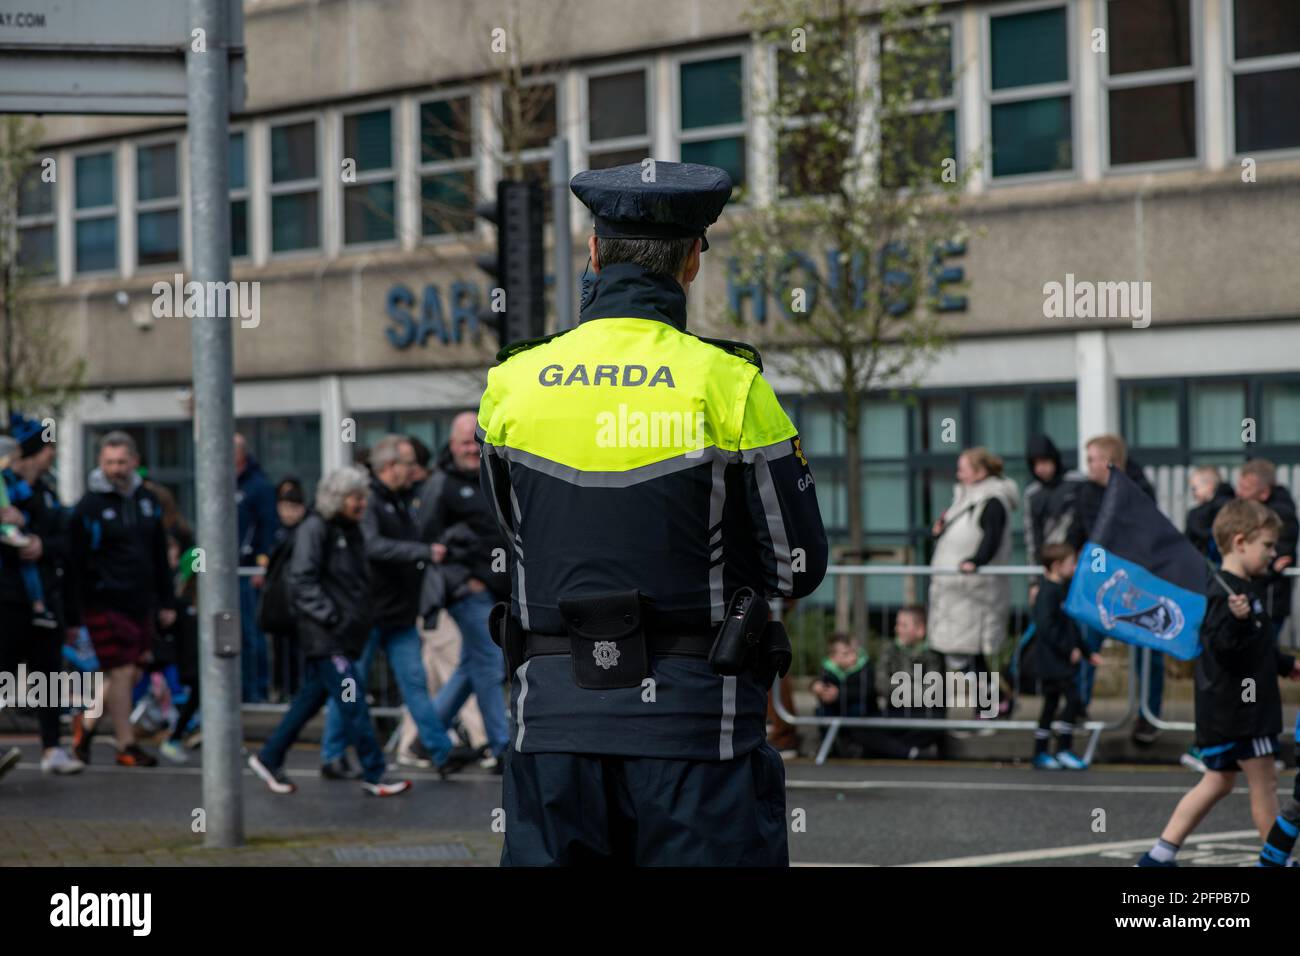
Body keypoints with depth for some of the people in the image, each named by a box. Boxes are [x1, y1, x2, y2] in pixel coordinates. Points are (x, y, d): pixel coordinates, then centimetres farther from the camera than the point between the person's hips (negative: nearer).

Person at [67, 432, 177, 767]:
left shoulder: (146, 499, 9)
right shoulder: (89, 507, -8)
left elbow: (160, 554, 17)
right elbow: (75, 564, -9)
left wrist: (167, 601, 16)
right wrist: (72, 617, -11)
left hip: (141, 602, 6)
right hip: (105, 602, -6)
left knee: (133, 673, 10)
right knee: (121, 672, -4)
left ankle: (87, 721, 29)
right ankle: (126, 746, 6)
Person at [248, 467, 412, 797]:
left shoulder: (352, 531, 16)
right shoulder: (315, 528, -11)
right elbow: (301, 580, -16)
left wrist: (360, 618, 14)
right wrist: (329, 616, -19)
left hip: (344, 633, 9)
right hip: (325, 636, -9)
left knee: (312, 698, 14)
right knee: (353, 702, -10)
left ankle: (268, 758, 25)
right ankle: (374, 775, -7)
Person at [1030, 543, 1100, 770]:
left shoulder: (1062, 590, 17)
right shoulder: (1047, 592, -14)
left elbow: (1071, 628, 25)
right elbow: (1045, 626, -24)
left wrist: (1088, 652, 26)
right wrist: (1068, 650, -22)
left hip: (1063, 662, 10)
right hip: (1052, 662, -10)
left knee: (1051, 705, 11)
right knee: (1073, 700, -13)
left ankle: (1040, 753, 16)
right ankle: (1064, 750, -9)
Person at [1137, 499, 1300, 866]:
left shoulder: (1246, 590, 15)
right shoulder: (1226, 594, -19)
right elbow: (1221, 646, -30)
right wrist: (1237, 619, -46)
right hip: (1236, 708, -11)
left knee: (1217, 782, 14)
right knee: (1264, 783, -1)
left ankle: (1159, 854, 13)